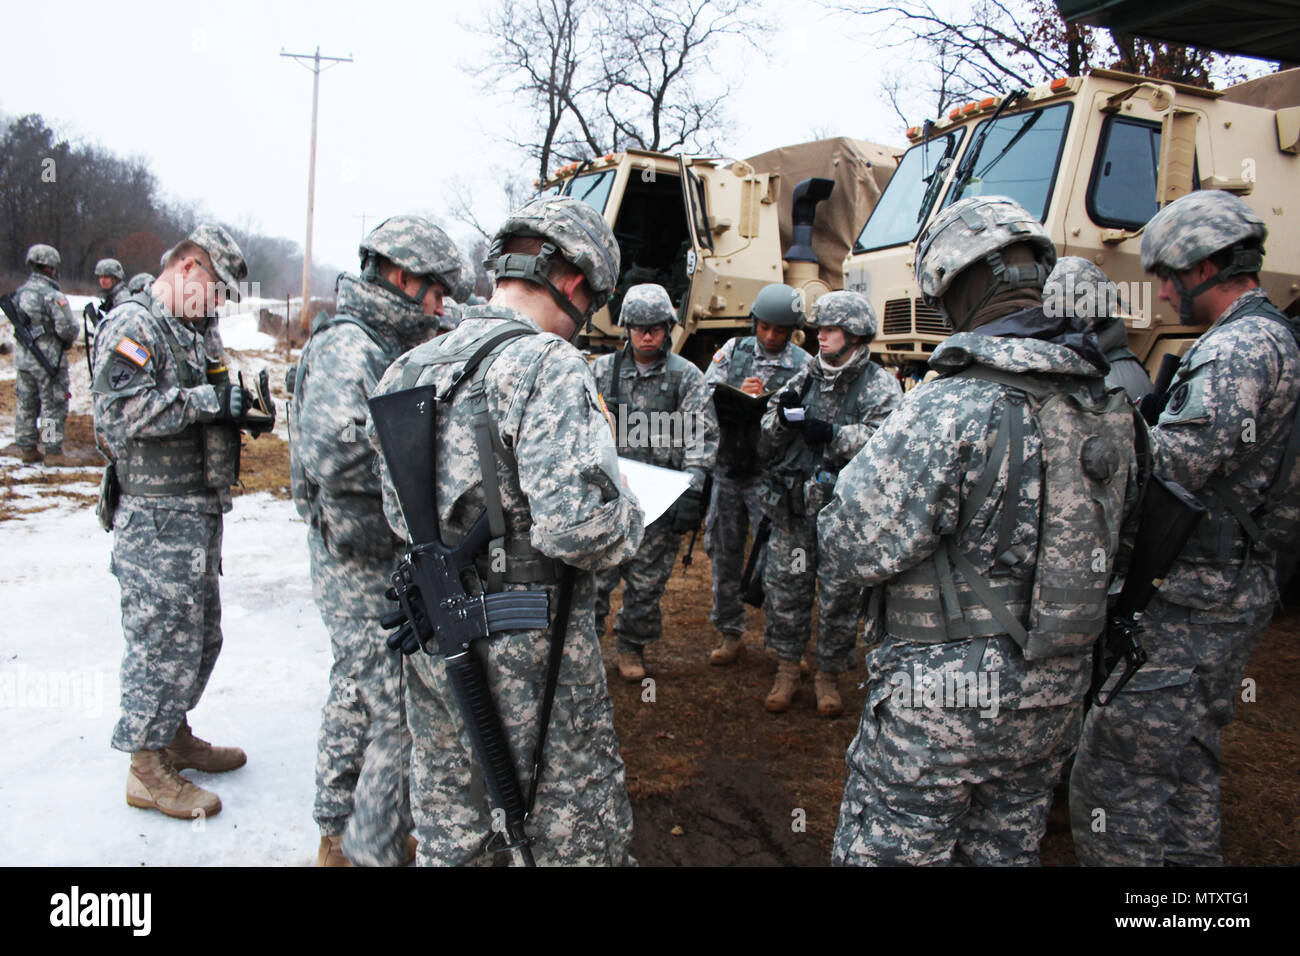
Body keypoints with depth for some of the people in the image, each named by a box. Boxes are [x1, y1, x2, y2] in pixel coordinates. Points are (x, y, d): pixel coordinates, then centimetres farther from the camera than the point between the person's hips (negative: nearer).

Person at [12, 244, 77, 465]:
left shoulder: (20, 293, 10)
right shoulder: (52, 296, -16)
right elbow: (67, 328, -18)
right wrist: (69, 340, 2)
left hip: (23, 357, 8)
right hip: (49, 360, -8)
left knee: (26, 405, 14)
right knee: (54, 406, -2)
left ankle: (27, 449, 22)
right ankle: (53, 452, -1)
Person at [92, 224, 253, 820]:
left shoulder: (190, 333, 17)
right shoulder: (131, 325, -12)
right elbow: (119, 410, -26)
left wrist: (238, 408, 5)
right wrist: (210, 399, -25)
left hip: (200, 516, 10)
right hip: (157, 522, -10)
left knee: (201, 637, 18)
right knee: (163, 641, -1)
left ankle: (174, 736, 35)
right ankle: (147, 769, 14)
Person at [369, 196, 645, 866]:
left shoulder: (411, 367, 8)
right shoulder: (548, 364, -18)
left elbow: (400, 515, 12)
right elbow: (575, 523, -27)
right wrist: (628, 526, -7)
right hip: (528, 651, -7)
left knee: (447, 836, 24)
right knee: (580, 840, 12)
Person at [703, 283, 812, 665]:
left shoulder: (804, 365, -3)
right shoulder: (733, 349, 6)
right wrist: (737, 396, -17)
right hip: (727, 470, 4)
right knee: (725, 555, 12)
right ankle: (731, 632, 28)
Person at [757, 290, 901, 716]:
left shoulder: (881, 386, -2)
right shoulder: (806, 378, 12)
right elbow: (768, 441, 11)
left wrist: (834, 435, -28)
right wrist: (782, 416, -10)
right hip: (793, 508, 4)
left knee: (839, 600, 6)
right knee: (785, 591, 9)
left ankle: (828, 676, 24)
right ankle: (787, 669, 25)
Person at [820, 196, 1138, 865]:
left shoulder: (949, 410, -23)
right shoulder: (1110, 406, 1)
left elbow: (850, 551, -20)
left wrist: (846, 476, 1)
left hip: (944, 700, -7)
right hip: (1057, 695, 8)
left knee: (888, 851, 10)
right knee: (1007, 851, 24)